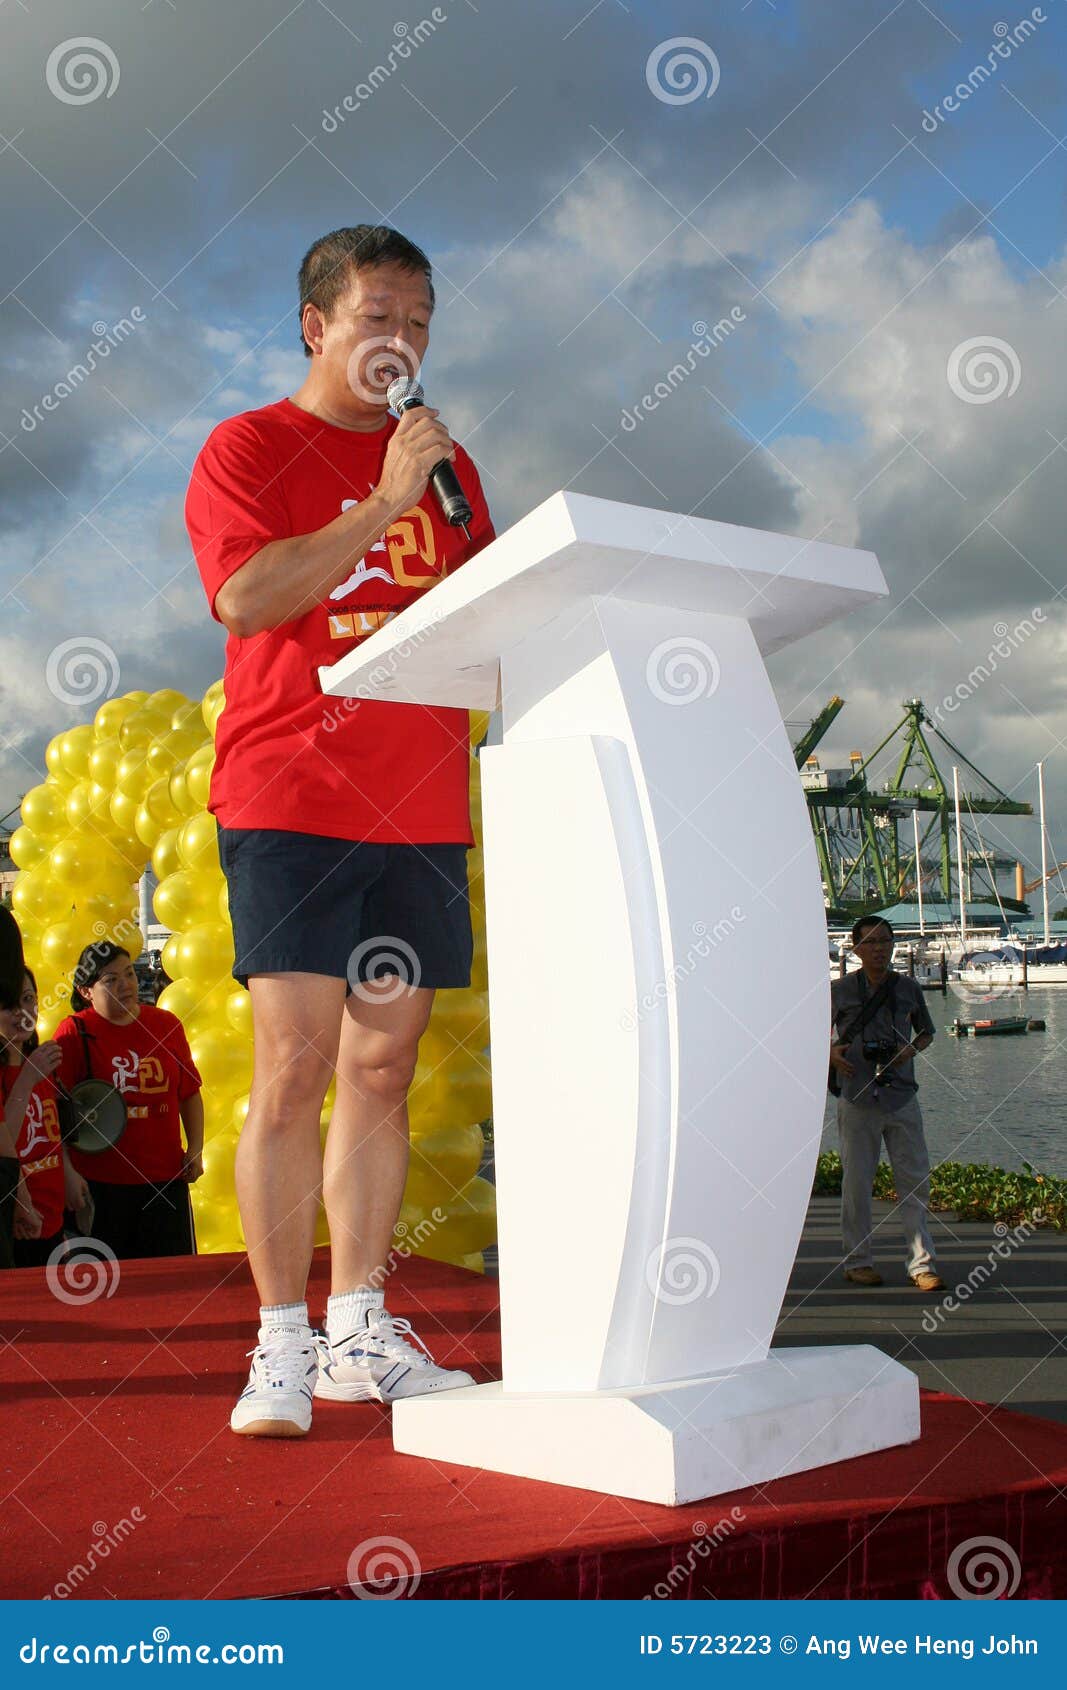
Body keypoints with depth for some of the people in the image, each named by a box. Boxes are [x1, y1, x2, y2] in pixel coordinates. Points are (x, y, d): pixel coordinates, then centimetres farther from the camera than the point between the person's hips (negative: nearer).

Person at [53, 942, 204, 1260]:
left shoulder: (166, 1025, 6)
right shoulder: (73, 1033, -5)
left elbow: (190, 1093, 14)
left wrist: (195, 1149, 5)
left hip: (165, 1178, 3)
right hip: (99, 1183, -3)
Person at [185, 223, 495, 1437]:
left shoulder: (445, 461, 21)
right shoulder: (247, 449, 5)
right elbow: (246, 596, -12)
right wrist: (384, 504, -13)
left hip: (420, 803, 5)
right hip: (288, 792, -5)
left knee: (382, 1067, 6)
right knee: (293, 1068, -8)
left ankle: (360, 1334, 14)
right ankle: (281, 1347, 1)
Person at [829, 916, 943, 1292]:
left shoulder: (909, 989, 7)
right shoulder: (838, 991, 1)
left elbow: (926, 1031, 19)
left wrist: (912, 1049, -2)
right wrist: (831, 1053, -10)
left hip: (902, 1096, 2)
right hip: (857, 1100, -2)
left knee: (914, 1180, 1)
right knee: (856, 1183, 4)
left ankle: (921, 1263, 7)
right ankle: (857, 1261, 15)